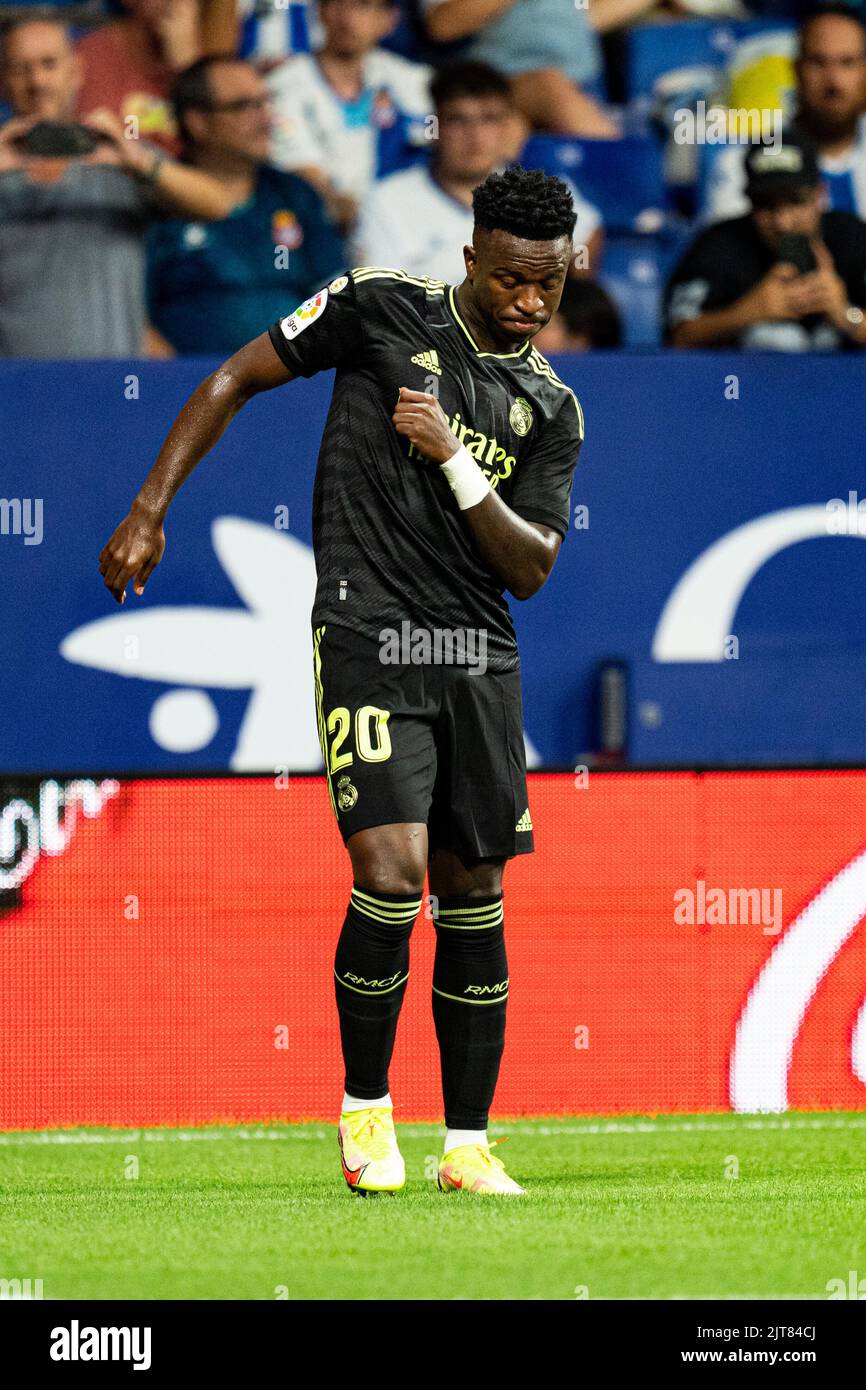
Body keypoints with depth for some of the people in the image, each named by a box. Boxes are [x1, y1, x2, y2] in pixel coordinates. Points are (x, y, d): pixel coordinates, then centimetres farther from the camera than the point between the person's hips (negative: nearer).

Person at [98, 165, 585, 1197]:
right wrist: (150, 512, 1)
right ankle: (364, 1106, 2)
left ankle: (467, 1143, 15)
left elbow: (532, 568, 1)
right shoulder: (385, 310, -1)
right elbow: (238, 378, 5)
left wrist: (454, 462, -13)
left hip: (479, 655, 4)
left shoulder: (551, 410, 8)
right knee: (392, 872, -18)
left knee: (473, 896, 6)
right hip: (368, 638, -4)